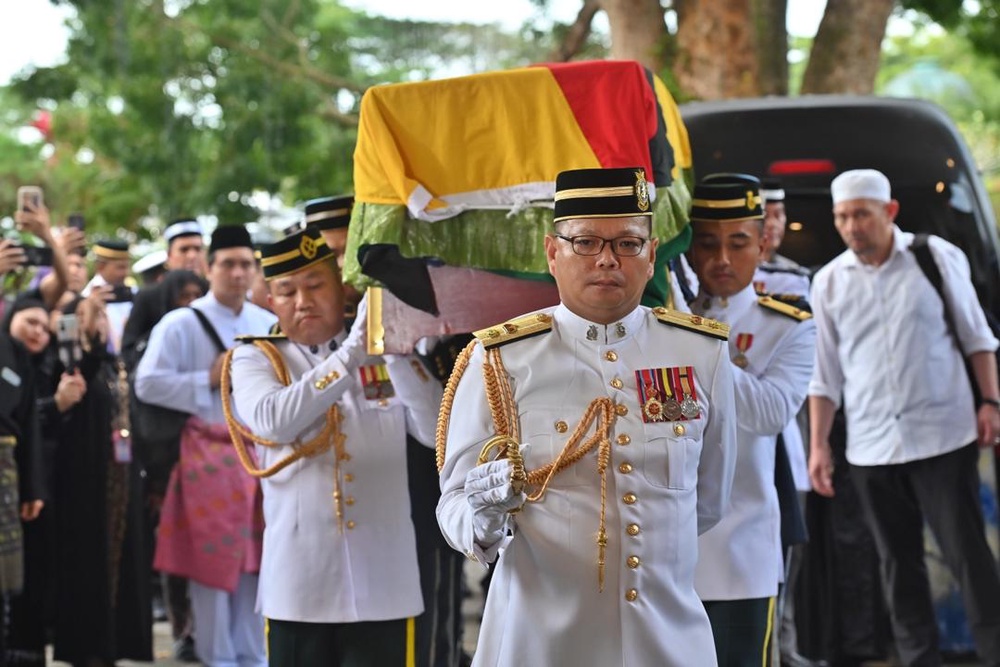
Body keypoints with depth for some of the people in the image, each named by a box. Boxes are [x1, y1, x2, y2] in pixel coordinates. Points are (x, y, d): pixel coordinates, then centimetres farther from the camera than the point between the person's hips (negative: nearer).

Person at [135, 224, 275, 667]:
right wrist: (208, 381, -14)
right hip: (209, 452, -5)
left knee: (255, 558, 8)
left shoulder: (268, 325, 11)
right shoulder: (182, 324, -5)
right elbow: (148, 383, -11)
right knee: (214, 559, -1)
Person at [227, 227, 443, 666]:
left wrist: (399, 354, -15)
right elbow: (273, 420, -17)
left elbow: (438, 432, -5)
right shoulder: (256, 360, 5)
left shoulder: (384, 357, 9)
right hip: (299, 589, -1)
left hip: (383, 585, 1)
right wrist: (351, 354, -19)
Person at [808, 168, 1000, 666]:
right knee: (898, 564, 8)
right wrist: (819, 445, 5)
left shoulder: (937, 258, -2)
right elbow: (825, 373, 9)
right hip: (871, 447, 3)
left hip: (943, 436, -3)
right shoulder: (829, 282, 5)